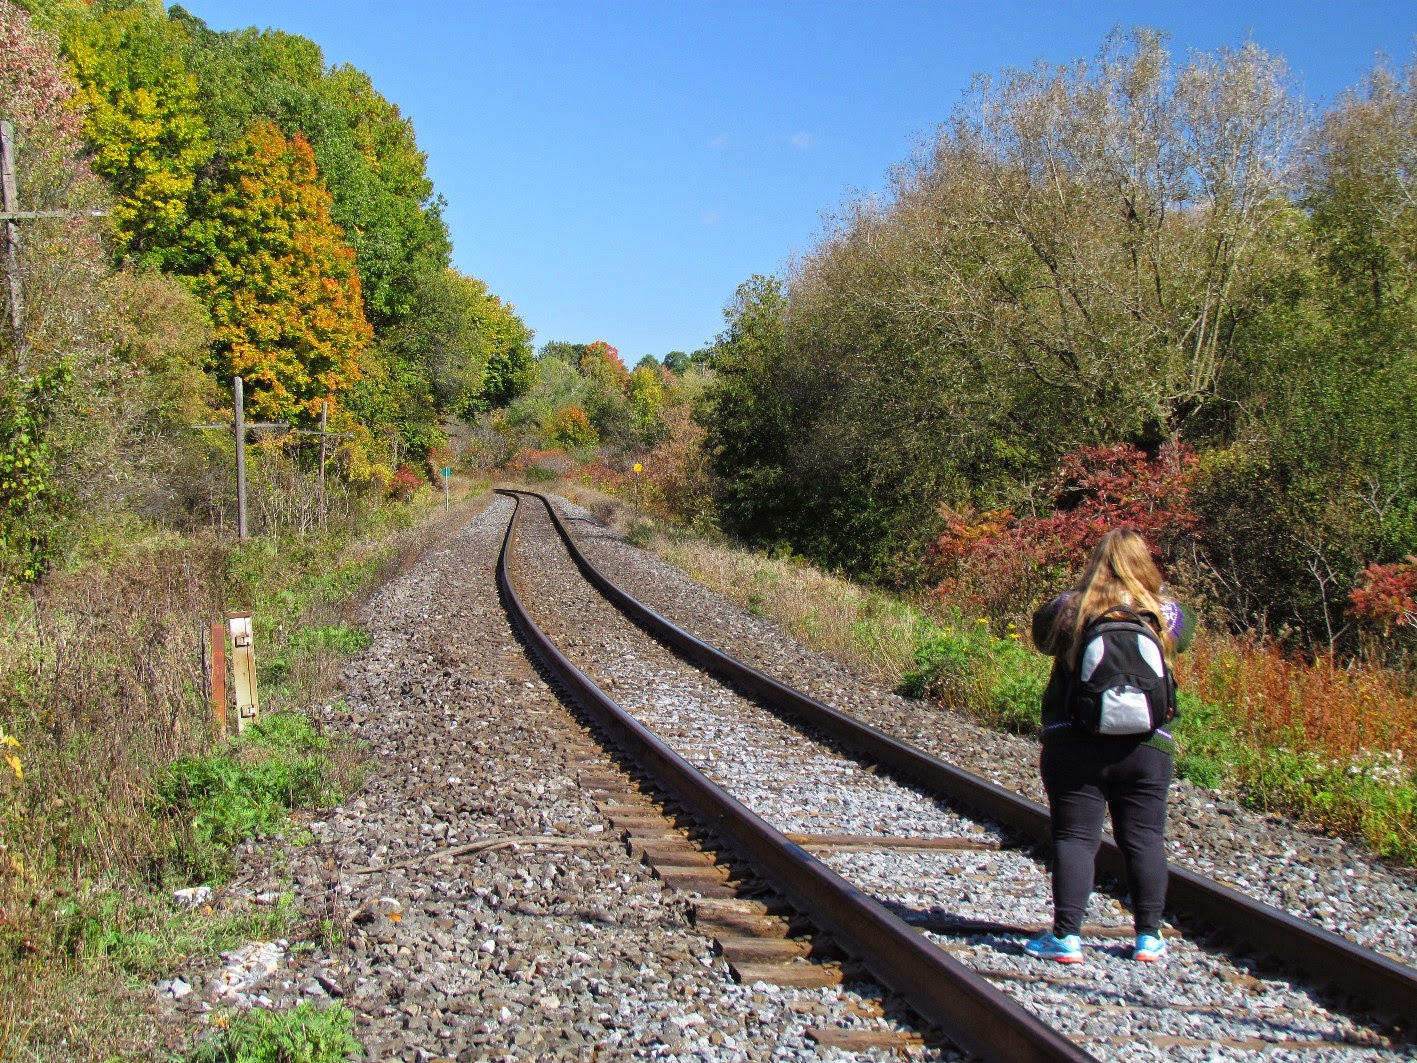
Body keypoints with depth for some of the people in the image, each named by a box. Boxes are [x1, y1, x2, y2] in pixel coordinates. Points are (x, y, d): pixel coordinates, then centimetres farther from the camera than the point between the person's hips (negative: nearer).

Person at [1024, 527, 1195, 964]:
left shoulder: (1067, 610, -6)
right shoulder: (1167, 615, -1)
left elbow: (1041, 635, 13)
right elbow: (1185, 627, 20)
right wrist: (1153, 596, 32)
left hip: (1073, 744, -1)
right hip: (1146, 745, 2)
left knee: (1074, 838, 2)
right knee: (1144, 839, 10)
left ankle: (1066, 936, 0)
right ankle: (1149, 937, 16)